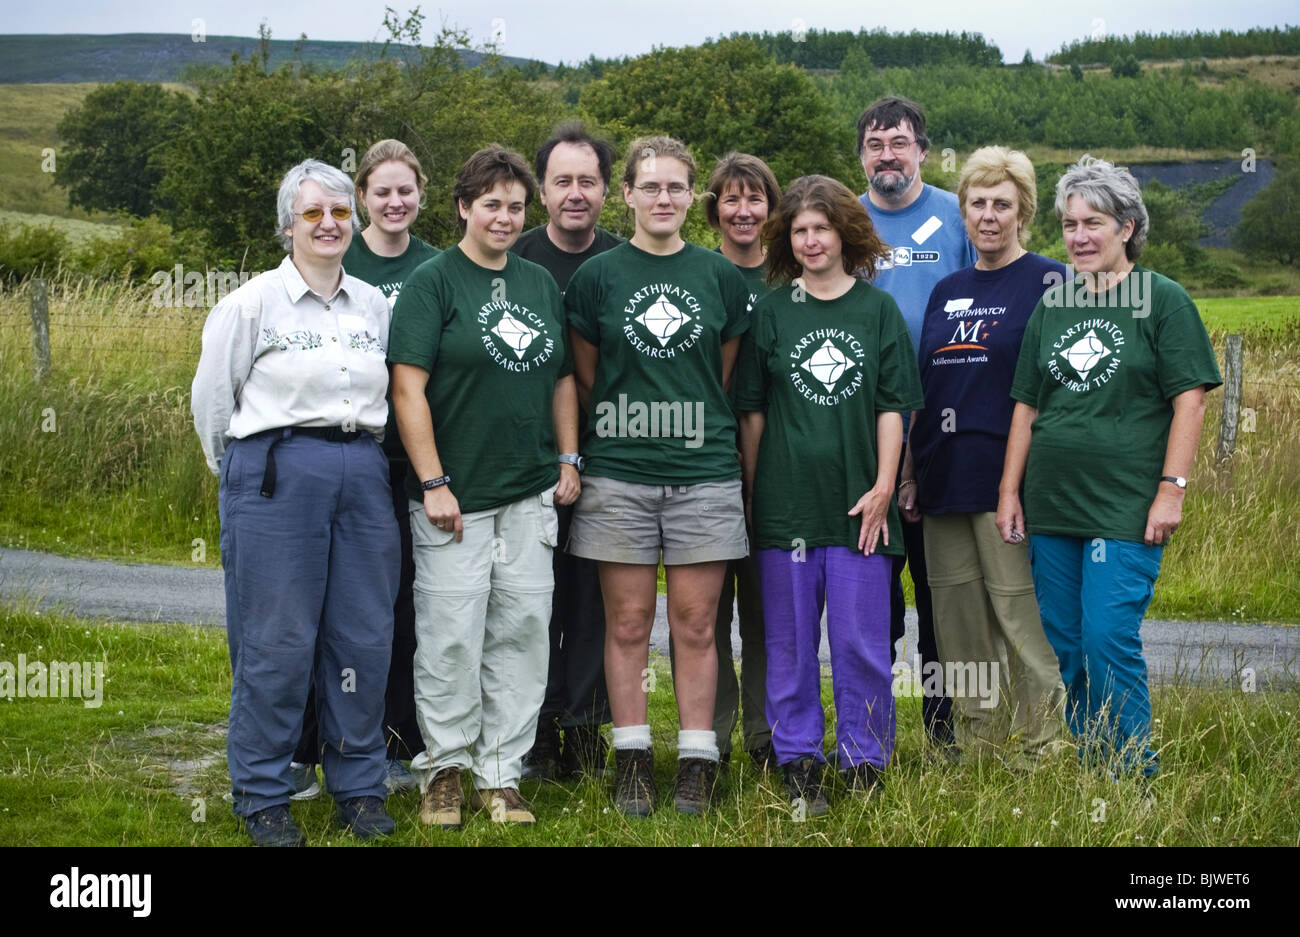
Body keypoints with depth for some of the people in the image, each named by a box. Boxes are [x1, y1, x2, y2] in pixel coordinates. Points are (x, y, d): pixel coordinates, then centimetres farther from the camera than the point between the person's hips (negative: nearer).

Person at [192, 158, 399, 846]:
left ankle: (359, 788, 18)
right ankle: (263, 797, 10)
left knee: (365, 635, 5)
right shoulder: (252, 304, -1)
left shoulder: (374, 305, 12)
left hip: (362, 475, 4)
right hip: (275, 474, -4)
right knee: (275, 640, -2)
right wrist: (248, 471, 9)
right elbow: (211, 396, 5)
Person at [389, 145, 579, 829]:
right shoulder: (432, 282, -5)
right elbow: (408, 388, -11)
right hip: (454, 495, -5)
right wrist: (433, 482, -15)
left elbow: (562, 379, 19)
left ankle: (500, 773, 15)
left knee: (521, 633, 6)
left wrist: (569, 459, 10)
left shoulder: (540, 284, 13)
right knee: (452, 637, -2)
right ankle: (443, 768, 14)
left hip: (531, 493, 5)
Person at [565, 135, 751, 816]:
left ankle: (697, 762, 10)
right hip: (618, 473, -1)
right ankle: (632, 759, 12)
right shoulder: (596, 277, 4)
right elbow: (584, 380, 10)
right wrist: (597, 441, 7)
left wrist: (703, 429, 11)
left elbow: (726, 379, 15)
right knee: (628, 622, 3)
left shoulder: (721, 277, 8)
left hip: (704, 473, 1)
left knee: (695, 623, 3)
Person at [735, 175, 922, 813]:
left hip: (858, 503, -1)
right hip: (785, 502, 1)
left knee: (861, 642, 2)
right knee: (790, 642, 6)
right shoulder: (771, 312, 6)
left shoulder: (878, 309, 5)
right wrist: (749, 493, 5)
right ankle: (799, 765, 15)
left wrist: (883, 486, -4)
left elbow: (892, 406, 4)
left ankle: (864, 763, 14)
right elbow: (752, 409, 8)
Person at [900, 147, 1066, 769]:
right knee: (957, 623, 9)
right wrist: (909, 473, 14)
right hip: (945, 481, 6)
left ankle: (1037, 753, 4)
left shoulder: (1050, 282, -1)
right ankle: (974, 751, 18)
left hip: (1010, 478, -6)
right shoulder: (947, 292, 16)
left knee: (1021, 616, -5)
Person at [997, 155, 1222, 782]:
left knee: (1108, 642, -11)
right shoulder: (1052, 305, 13)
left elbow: (1190, 399, -5)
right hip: (1050, 506, 5)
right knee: (1064, 648, 8)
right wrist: (1010, 488, 11)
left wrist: (1172, 488, -11)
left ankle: (1133, 781, 1)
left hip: (1126, 507, -5)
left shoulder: (1163, 300, -1)